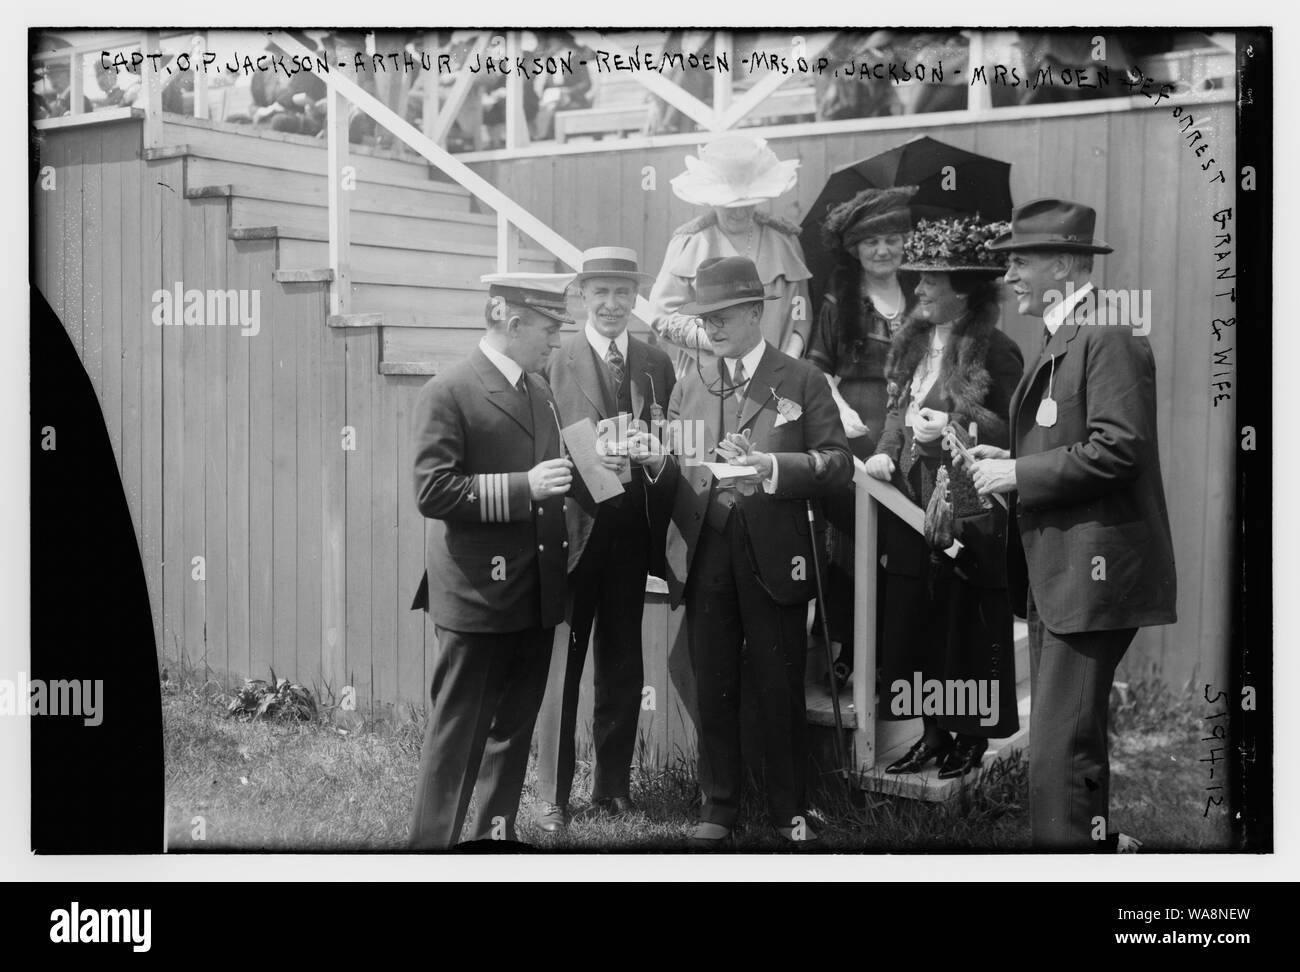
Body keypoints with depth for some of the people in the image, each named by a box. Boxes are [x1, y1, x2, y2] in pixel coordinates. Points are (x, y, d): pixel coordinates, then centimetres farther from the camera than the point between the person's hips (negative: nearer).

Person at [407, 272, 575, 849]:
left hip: (535, 593, 8)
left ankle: (496, 834, 28)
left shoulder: (539, 390, 14)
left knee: (516, 726, 16)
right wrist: (522, 487, -23)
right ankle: (432, 842, 6)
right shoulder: (447, 393, -11)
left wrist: (576, 473, 7)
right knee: (458, 731, -2)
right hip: (477, 594, -8)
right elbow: (432, 492, -18)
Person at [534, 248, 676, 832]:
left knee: (622, 665, 10)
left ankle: (613, 785, 21)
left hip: (631, 535, 4)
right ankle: (553, 796, 5)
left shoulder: (656, 365, 11)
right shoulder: (554, 362, -2)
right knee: (562, 665, -2)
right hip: (571, 529, -4)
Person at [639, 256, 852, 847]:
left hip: (773, 555, -3)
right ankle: (718, 808, 20)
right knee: (713, 689, 8)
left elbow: (839, 463, -4)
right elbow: (677, 475, 14)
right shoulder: (689, 388, 14)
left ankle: (789, 810, 17)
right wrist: (658, 461, -9)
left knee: (779, 690, 4)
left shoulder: (802, 382, 3)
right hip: (704, 555, 3)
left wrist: (775, 467, -18)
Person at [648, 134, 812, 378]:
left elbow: (802, 312, 13)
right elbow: (663, 313, 2)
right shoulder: (688, 241, 4)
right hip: (704, 375, -2)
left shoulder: (784, 239, 12)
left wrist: (791, 355, -5)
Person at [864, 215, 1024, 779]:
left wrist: (953, 428, -18)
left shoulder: (994, 352, -10)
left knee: (967, 623, 2)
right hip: (914, 502, 7)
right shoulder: (913, 343, 11)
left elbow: (1013, 431, -9)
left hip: (968, 511, -7)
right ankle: (933, 734, 22)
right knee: (913, 620, 10)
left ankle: (972, 739, 15)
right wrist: (887, 452, 1)